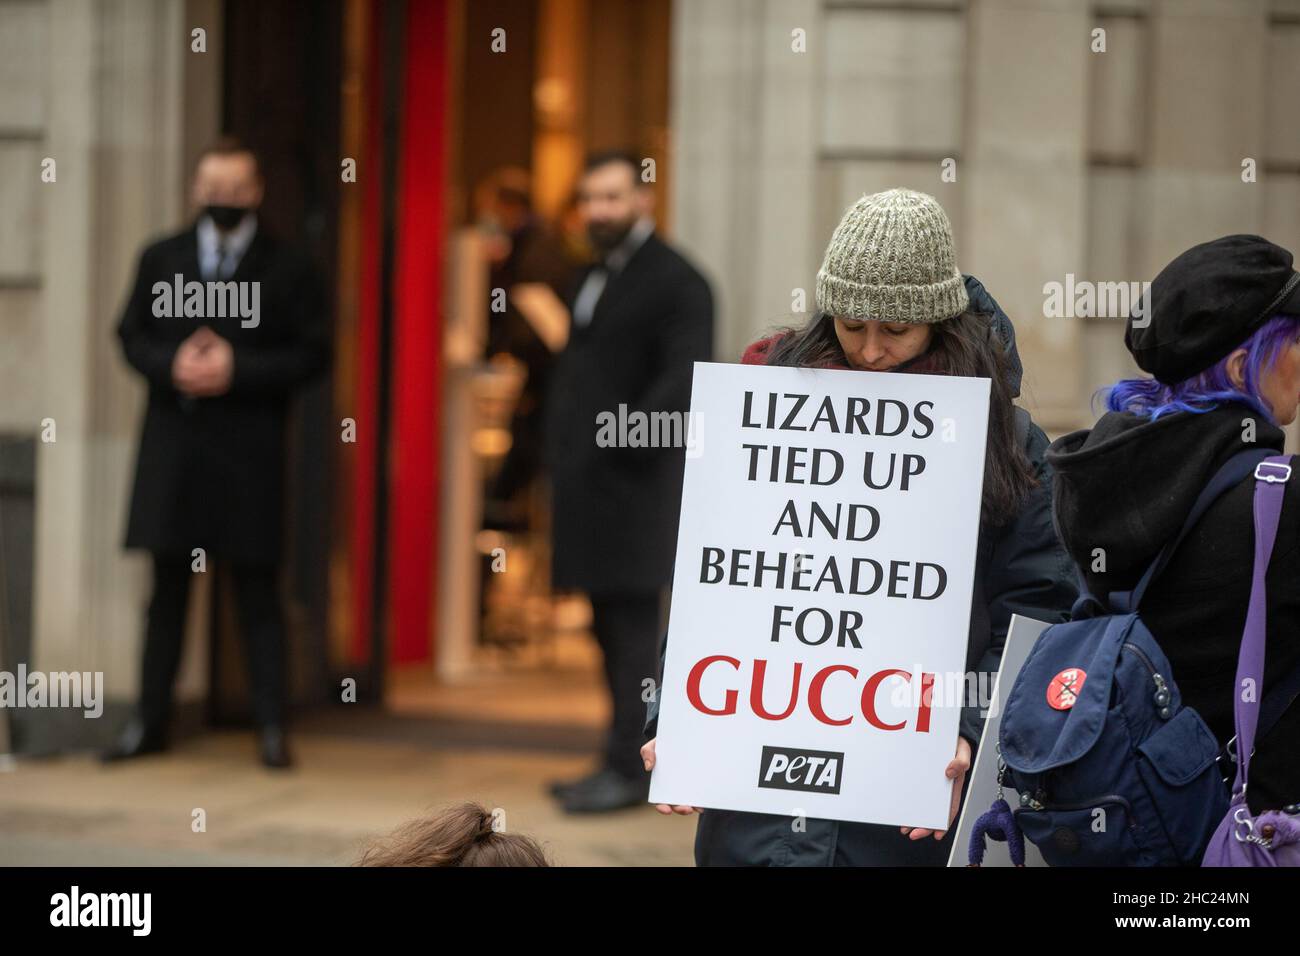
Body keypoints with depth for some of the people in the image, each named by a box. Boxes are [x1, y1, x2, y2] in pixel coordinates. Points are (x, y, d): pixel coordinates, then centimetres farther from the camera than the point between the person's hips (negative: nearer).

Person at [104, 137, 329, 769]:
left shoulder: (286, 270, 1)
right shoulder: (160, 260, 11)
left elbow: (312, 353, -3)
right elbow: (132, 336, 9)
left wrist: (237, 371, -14)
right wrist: (172, 365, -12)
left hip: (249, 453, -3)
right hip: (172, 449, 3)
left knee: (257, 592, 1)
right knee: (167, 591, 8)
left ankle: (272, 728, 4)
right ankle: (150, 722, 14)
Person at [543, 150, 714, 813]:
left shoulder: (675, 282, -8)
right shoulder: (590, 280, 19)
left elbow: (684, 379, -18)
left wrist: (621, 440, -23)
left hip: (633, 485, -8)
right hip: (588, 486, 9)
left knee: (632, 628, -6)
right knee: (610, 629, 12)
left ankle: (628, 769, -4)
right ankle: (629, 761, 20)